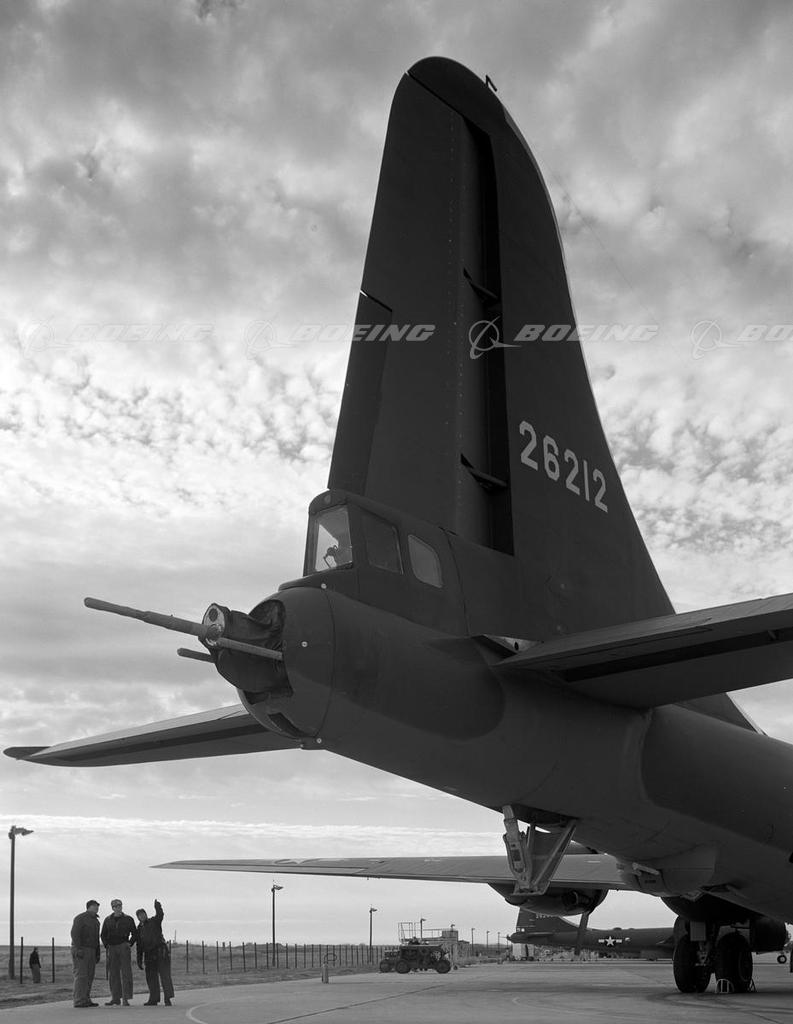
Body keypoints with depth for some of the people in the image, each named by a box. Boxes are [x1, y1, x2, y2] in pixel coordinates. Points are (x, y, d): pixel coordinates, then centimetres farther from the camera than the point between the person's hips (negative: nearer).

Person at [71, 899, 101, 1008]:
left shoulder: (95, 921, 19)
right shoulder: (80, 918, -8)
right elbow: (74, 933, -18)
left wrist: (97, 954, 15)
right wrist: (78, 949, -26)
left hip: (90, 952, 8)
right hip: (80, 951, -8)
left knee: (89, 976, 4)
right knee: (81, 975, -12)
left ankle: (86, 1000, 5)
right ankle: (79, 1001, -13)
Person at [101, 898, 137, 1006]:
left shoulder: (128, 919, 4)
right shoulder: (108, 920, 9)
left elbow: (134, 933, 9)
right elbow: (103, 935, 14)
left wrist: (130, 944, -1)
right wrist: (106, 946, 3)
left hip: (124, 947, -2)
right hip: (111, 949, 2)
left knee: (125, 973, -8)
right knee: (113, 974, 3)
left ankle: (125, 999, -8)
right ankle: (115, 998, 10)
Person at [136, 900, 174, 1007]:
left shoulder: (154, 921, 1)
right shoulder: (140, 928, 15)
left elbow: (160, 915, -22)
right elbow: (139, 946, 18)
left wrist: (157, 907, -42)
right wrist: (139, 960, 14)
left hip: (161, 952, -6)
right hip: (149, 956, 6)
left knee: (165, 975, -10)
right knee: (151, 977, 8)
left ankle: (167, 999, -14)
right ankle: (154, 999, 17)